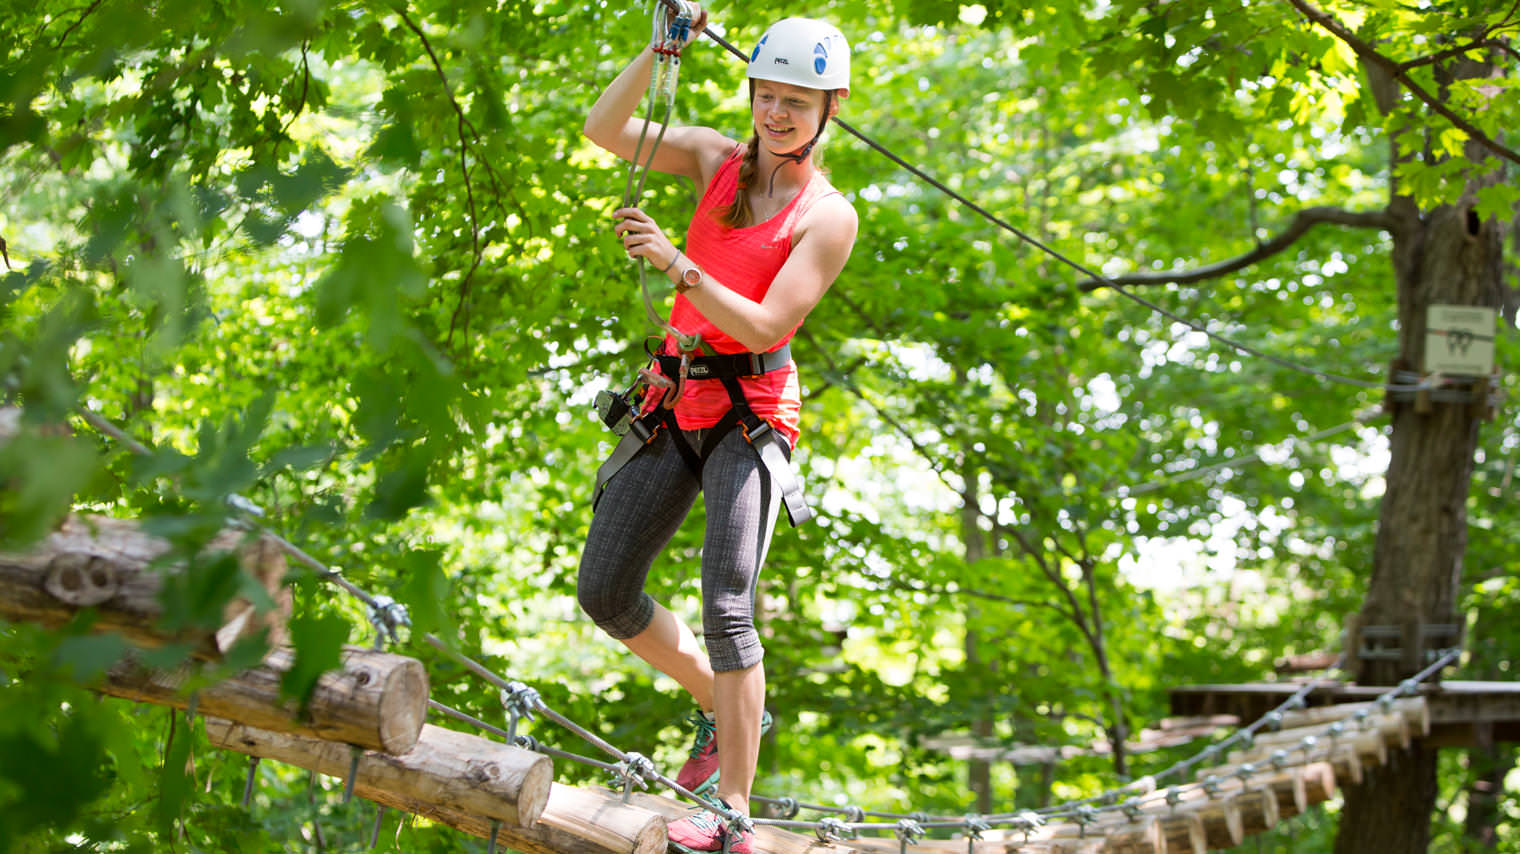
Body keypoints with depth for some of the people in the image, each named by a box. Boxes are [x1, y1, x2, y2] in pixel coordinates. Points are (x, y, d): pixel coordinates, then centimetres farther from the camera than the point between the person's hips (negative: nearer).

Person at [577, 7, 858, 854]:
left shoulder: (829, 216, -6)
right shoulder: (716, 158, 8)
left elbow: (766, 326, -15)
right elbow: (604, 129, 2)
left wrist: (676, 262, -26)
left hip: (750, 410, -6)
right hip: (677, 403, 6)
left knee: (727, 602, -20)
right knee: (604, 594, 5)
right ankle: (722, 708, 27)